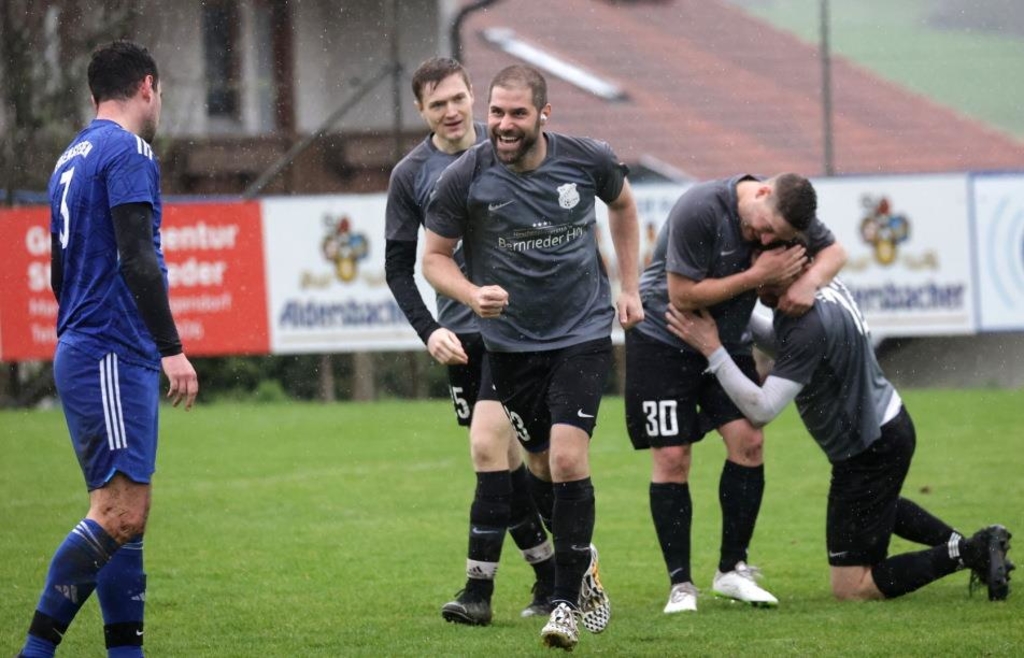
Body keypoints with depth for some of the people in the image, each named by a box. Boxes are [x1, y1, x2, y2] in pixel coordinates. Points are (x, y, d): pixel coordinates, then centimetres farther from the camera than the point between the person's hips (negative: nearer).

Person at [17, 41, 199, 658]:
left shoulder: (72, 159, 19)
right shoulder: (128, 152, -9)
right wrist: (172, 349, -21)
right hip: (115, 354, -10)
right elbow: (137, 258, -18)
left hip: (81, 350, 10)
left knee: (123, 516, 8)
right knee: (120, 514, -14)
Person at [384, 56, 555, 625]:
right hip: (460, 333, 3)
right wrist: (429, 331, -9)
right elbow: (399, 266, 4)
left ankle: (479, 588, -12)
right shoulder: (410, 175, 1)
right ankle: (551, 574, 21)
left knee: (487, 446, -15)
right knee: (504, 457, 8)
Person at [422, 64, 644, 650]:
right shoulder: (465, 178, -13)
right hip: (510, 343, 2)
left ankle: (569, 601, -6)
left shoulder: (588, 160, -9)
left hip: (583, 333, -2)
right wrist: (472, 294, -22)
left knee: (568, 459, -16)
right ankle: (584, 563, 39)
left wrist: (629, 288, 10)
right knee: (541, 468, 11)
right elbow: (435, 256, -2)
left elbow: (623, 206, 14)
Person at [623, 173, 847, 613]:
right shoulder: (700, 210, -29)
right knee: (671, 457, -9)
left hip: (725, 341, 6)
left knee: (748, 441, -7)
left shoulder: (786, 213, -10)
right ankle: (680, 585, -2)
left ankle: (732, 570, 5)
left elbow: (833, 251, 6)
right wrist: (757, 276, -26)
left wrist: (809, 281, -17)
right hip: (662, 339, -6)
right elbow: (682, 296, -26)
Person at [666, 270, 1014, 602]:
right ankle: (962, 543, 28)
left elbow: (761, 409, -32)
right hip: (890, 422, 10)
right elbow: (781, 342, 15)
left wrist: (712, 349, -28)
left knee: (851, 588, -1)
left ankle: (966, 553, -9)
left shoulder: (809, 326, -33)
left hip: (868, 452, -10)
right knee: (877, 502, 43)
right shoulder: (827, 285, -4)